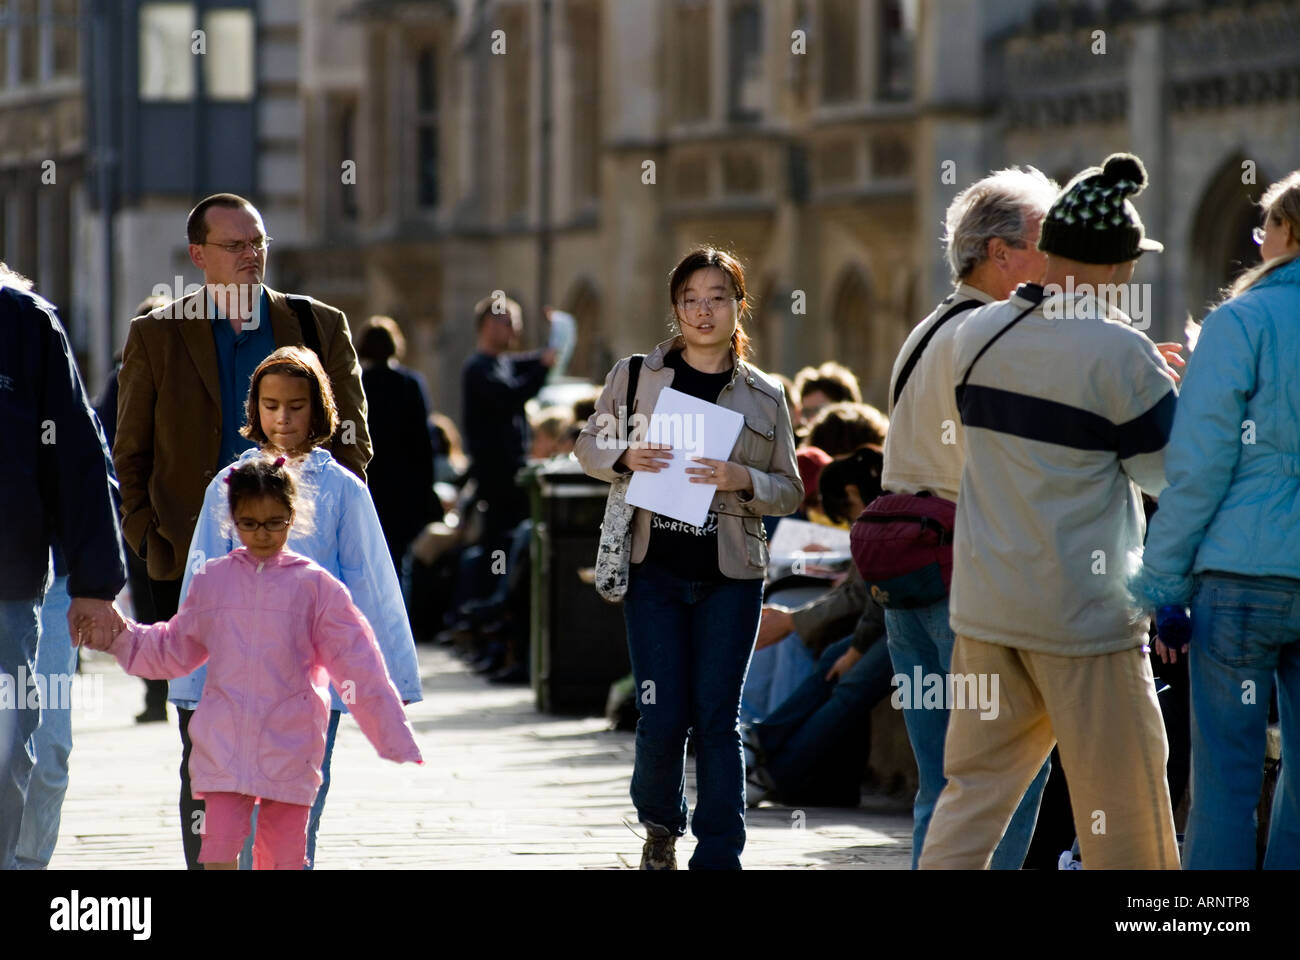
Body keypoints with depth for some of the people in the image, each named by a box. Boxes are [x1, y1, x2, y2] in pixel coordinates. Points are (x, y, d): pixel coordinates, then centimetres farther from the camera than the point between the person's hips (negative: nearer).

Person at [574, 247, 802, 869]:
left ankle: (718, 855, 5)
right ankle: (661, 825, 25)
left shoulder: (765, 396, 6)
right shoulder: (636, 375, 6)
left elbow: (790, 491, 8)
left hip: (730, 576, 0)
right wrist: (624, 457, -10)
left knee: (717, 718, -2)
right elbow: (589, 445, 12)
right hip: (654, 567, 0)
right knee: (662, 717, -3)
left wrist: (744, 481, -13)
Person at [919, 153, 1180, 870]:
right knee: (1123, 810, 2)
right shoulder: (1120, 355, -14)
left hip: (984, 607, 6)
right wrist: (1175, 387, 10)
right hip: (1084, 617, -6)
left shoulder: (976, 335, 4)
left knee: (973, 787, 10)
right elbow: (1179, 474, -7)